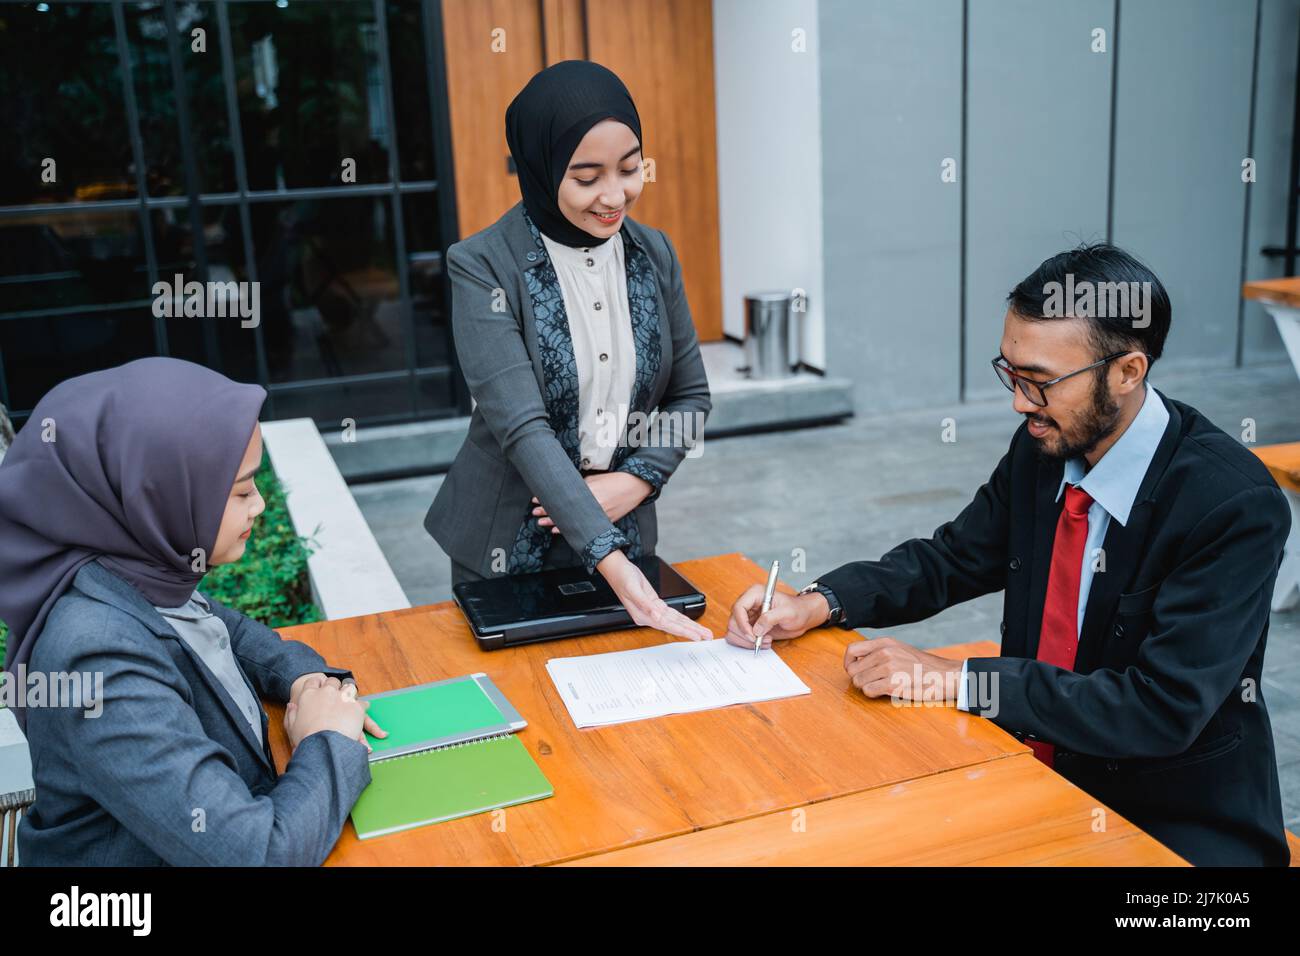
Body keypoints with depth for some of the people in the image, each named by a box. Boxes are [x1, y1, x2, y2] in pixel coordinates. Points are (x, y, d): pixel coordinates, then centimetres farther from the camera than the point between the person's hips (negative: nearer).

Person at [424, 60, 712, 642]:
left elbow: (690, 395, 6)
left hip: (624, 537, 4)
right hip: (508, 549, -4)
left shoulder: (653, 254, -1)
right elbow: (520, 426, -26)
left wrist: (635, 481, -12)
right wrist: (612, 561, -35)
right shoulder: (483, 267, -16)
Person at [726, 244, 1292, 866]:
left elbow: (1164, 708, -26)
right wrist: (815, 604, -8)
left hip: (1179, 823, -5)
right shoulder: (1040, 447, -4)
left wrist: (955, 679, -28)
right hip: (1038, 771, 5)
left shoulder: (1238, 505, -22)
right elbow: (951, 559, 9)